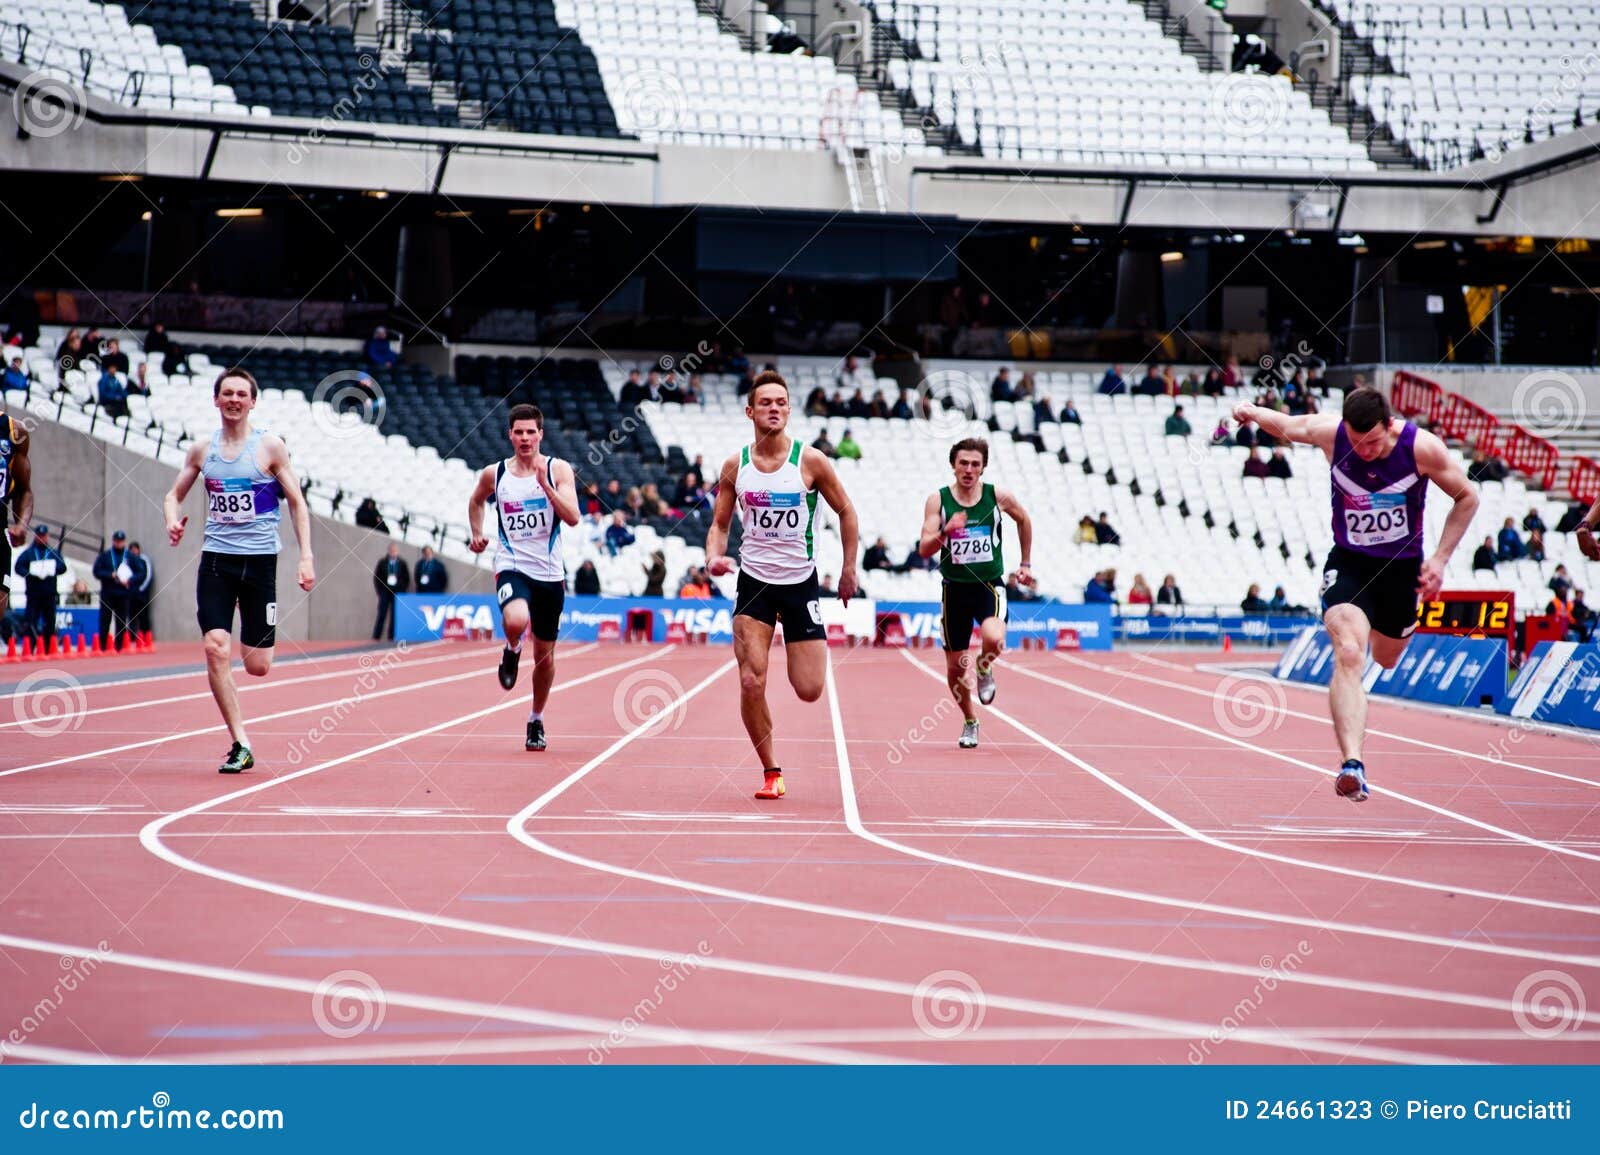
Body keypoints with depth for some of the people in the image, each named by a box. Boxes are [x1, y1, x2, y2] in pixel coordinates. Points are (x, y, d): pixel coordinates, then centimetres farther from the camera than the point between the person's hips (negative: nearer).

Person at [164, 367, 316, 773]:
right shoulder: (202, 449, 7)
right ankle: (241, 745, -7)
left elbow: (296, 502, 2)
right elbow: (174, 494, 17)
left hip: (260, 560, -2)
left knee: (257, 666, -2)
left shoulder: (269, 447, -2)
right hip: (216, 558, 2)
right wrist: (172, 520, -7)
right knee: (216, 650, -14)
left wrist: (306, 556, -7)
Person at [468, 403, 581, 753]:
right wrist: (477, 533, 12)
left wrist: (545, 485, -23)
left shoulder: (558, 470, -3)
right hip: (512, 568, -1)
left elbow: (572, 518, -15)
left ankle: (536, 721, 31)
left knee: (545, 653, 9)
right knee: (516, 621, -34)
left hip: (550, 573, 1)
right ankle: (511, 652, 3)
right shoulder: (494, 474, 1)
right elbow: (476, 501, 24)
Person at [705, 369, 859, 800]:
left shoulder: (811, 462, -7)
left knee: (809, 691, -3)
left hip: (800, 582, -1)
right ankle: (771, 772, 1)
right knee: (751, 683, -14)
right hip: (754, 583, 1)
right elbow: (720, 524, 9)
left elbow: (845, 511, 5)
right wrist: (714, 555, -12)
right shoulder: (735, 466, 0)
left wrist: (849, 569, 6)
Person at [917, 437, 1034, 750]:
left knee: (994, 639, -31)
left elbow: (1024, 520, 17)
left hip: (989, 586, -1)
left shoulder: (999, 497, -3)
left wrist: (1026, 563, 20)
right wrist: (946, 531, -30)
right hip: (954, 589, 1)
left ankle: (985, 667, 6)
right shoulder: (938, 500, -5)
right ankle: (969, 722, 30)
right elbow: (924, 549, -11)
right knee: (955, 667, 5)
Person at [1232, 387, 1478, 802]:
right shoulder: (1330, 433, -16)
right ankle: (1352, 764, -36)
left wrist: (1439, 560, -9)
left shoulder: (1422, 448, -19)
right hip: (1348, 565, -1)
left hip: (1402, 568, 1)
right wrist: (1254, 414, -10)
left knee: (1386, 659, 21)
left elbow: (1466, 497, -4)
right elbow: (1288, 427, 8)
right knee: (1348, 655, -25)